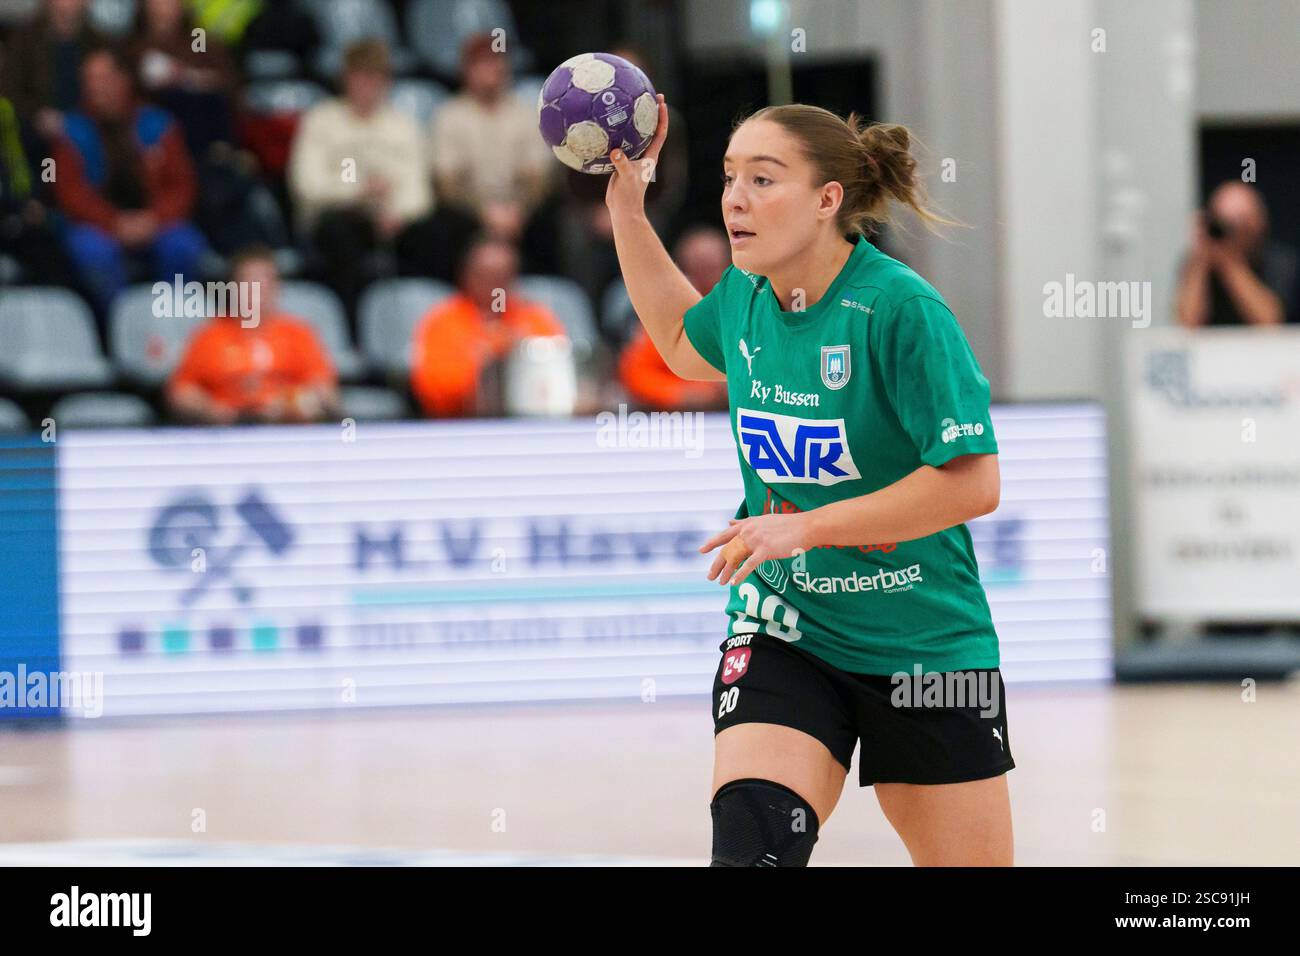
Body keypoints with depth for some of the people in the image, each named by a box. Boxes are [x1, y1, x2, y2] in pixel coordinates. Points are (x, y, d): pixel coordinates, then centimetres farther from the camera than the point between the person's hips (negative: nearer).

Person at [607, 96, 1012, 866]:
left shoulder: (900, 307, -19)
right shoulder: (746, 293, 0)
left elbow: (972, 482, -22)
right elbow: (683, 343, 25)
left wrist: (805, 526, -22)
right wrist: (625, 205, 17)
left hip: (922, 647, -3)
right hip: (784, 630, 3)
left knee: (970, 859, 9)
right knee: (751, 844, -23)